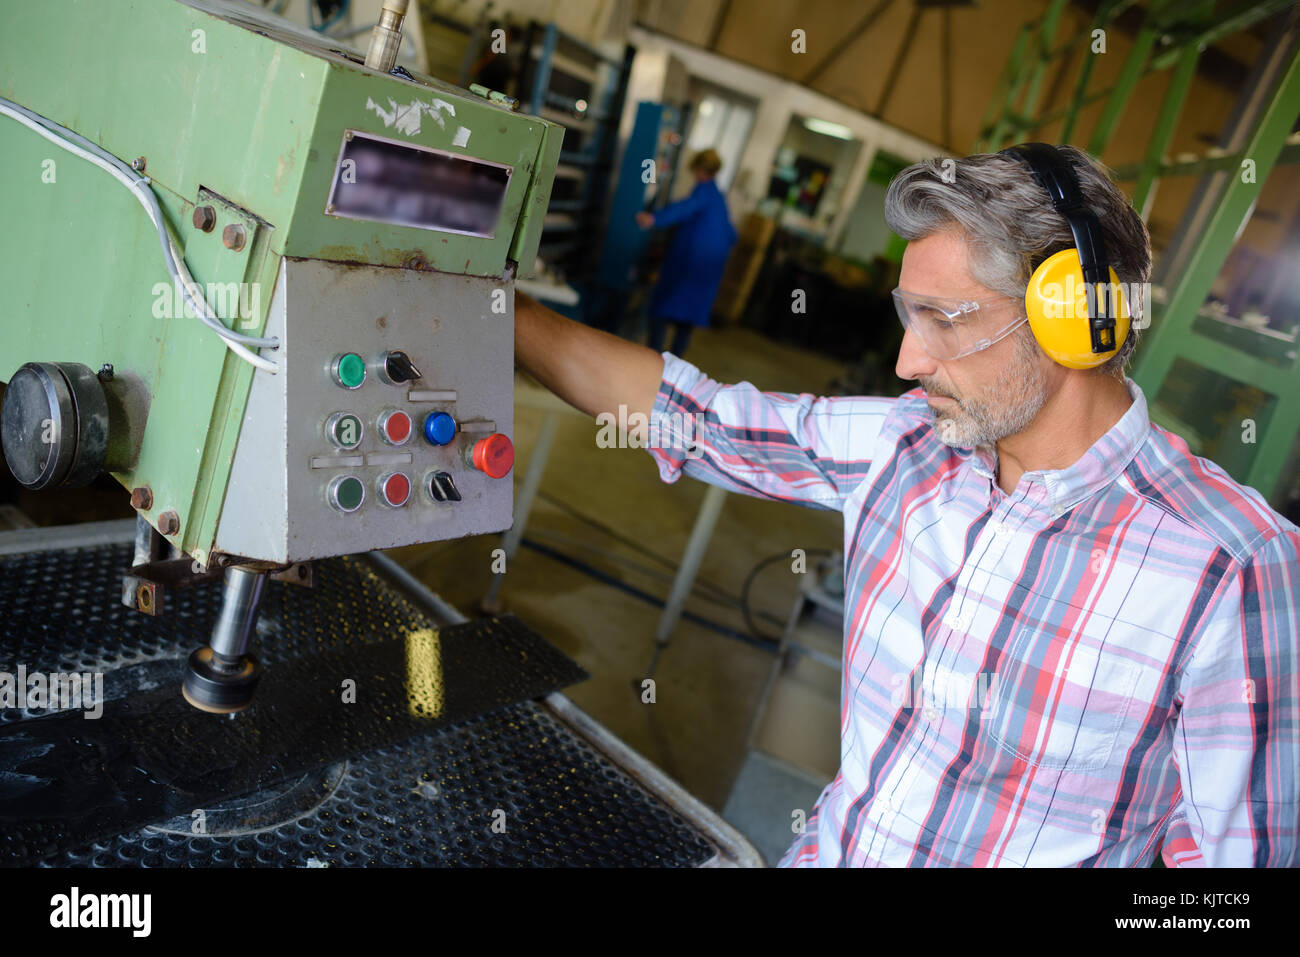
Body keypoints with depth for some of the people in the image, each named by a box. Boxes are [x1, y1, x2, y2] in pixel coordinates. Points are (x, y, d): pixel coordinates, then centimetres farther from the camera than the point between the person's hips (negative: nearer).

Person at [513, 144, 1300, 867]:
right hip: (830, 846, 4)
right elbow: (691, 414, 1)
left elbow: (1234, 846, -13)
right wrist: (499, 309, 4)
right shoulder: (904, 444, -6)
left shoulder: (1231, 568, -19)